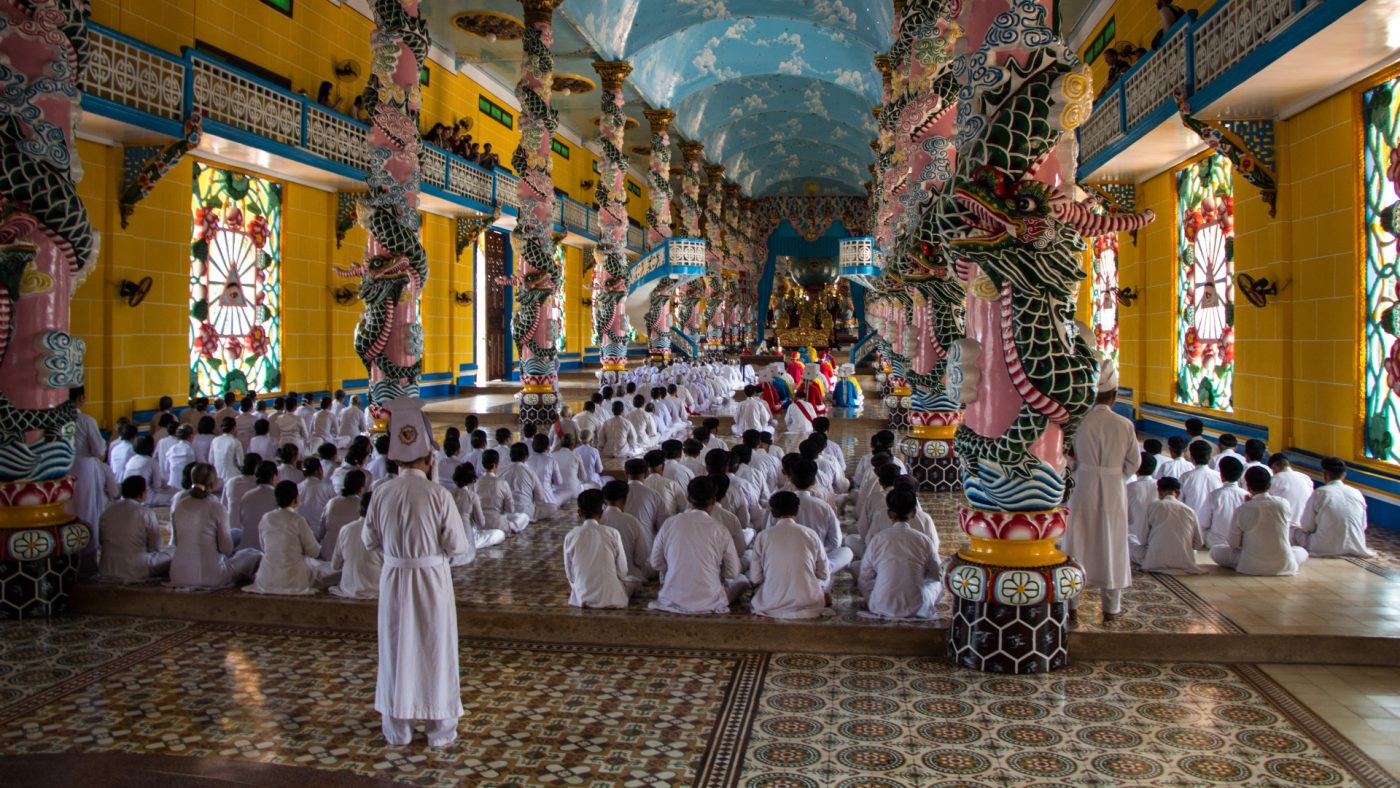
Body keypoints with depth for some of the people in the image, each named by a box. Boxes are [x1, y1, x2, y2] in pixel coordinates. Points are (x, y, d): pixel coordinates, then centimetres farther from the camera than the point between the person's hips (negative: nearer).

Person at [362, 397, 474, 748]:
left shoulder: (382, 494, -6)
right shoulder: (439, 494, -16)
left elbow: (370, 540, 5)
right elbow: (455, 544, -12)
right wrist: (471, 549, 9)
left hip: (394, 578, 3)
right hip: (432, 578, -3)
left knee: (396, 648, 15)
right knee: (436, 648, 11)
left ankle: (397, 728, 27)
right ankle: (440, 727, 21)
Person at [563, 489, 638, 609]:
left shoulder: (570, 536, -6)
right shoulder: (612, 533, -10)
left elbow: (570, 573, 2)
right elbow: (622, 571, -3)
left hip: (581, 599, 1)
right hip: (611, 599, -1)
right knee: (634, 580, 26)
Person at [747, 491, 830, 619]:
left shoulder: (763, 536, -6)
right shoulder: (811, 535, -3)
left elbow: (754, 580, -4)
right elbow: (824, 574, 5)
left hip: (772, 607, -1)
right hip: (809, 603, 1)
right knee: (827, 598, 31)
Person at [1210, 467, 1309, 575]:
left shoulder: (1242, 510, -14)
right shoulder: (1283, 504, -8)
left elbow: (1233, 544, -7)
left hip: (1252, 567, -2)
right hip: (1283, 566, 2)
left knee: (1215, 551, 15)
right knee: (1302, 552, 33)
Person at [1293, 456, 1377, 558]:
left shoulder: (1319, 493, -8)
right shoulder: (1357, 493, 3)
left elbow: (1307, 527, -3)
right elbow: (1363, 526, 11)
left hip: (1326, 549, -5)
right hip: (1356, 549, 5)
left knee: (1296, 531, 17)